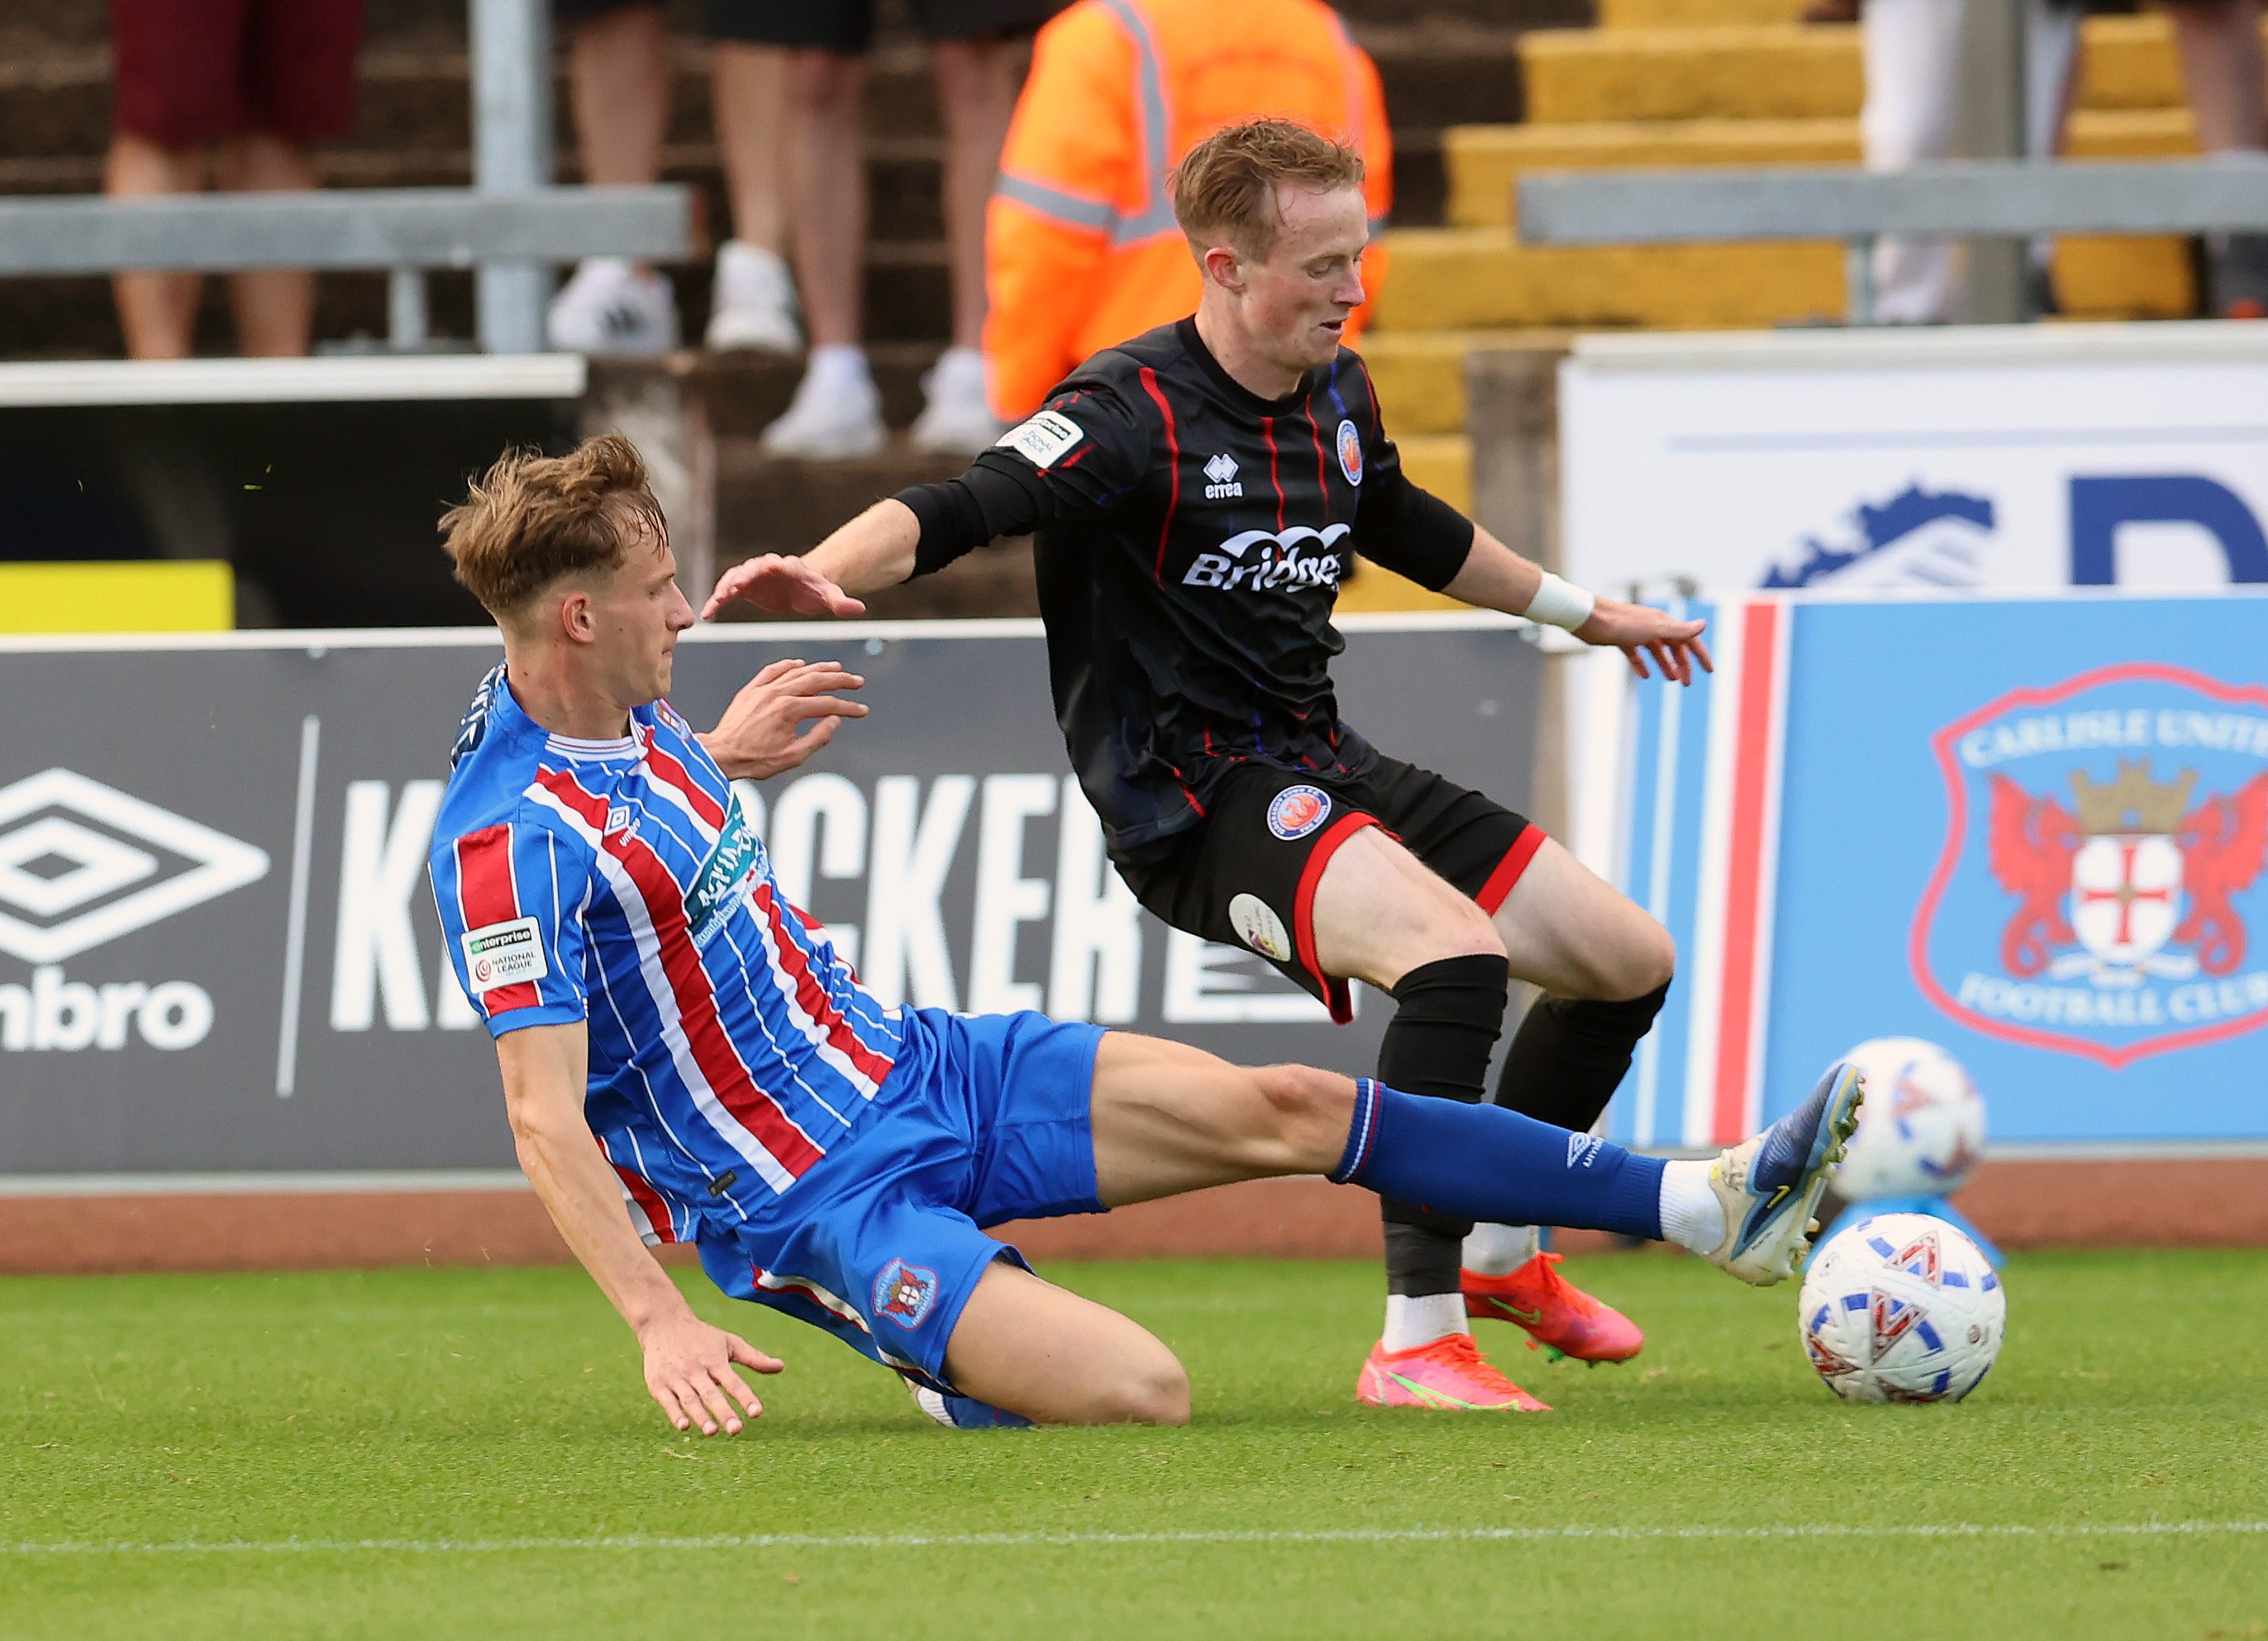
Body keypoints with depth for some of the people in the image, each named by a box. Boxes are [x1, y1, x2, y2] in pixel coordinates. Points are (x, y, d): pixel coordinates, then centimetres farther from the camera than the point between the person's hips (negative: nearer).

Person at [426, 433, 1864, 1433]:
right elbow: (545, 1119, -28)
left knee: (1283, 1110, 0)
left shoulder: (618, 715, 4)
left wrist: (722, 757, 37)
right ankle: (955, 1355, 9)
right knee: (1138, 1392, -25)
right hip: (819, 1198, -9)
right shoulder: (514, 840, -24)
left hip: (912, 1063, 9)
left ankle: (1708, 1206, 3)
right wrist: (663, 1327, -34)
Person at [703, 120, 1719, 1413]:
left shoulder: (1338, 396, 8)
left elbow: (1406, 528, 29)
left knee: (1632, 962, 10)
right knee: (1455, 949, -34)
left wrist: (1581, 612, 41)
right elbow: (971, 507, -31)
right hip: (1195, 801, -9)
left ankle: (1504, 1256, 32)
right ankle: (1419, 1342, -32)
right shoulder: (1134, 411, -17)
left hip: (1322, 770, 9)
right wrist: (827, 571, -51)